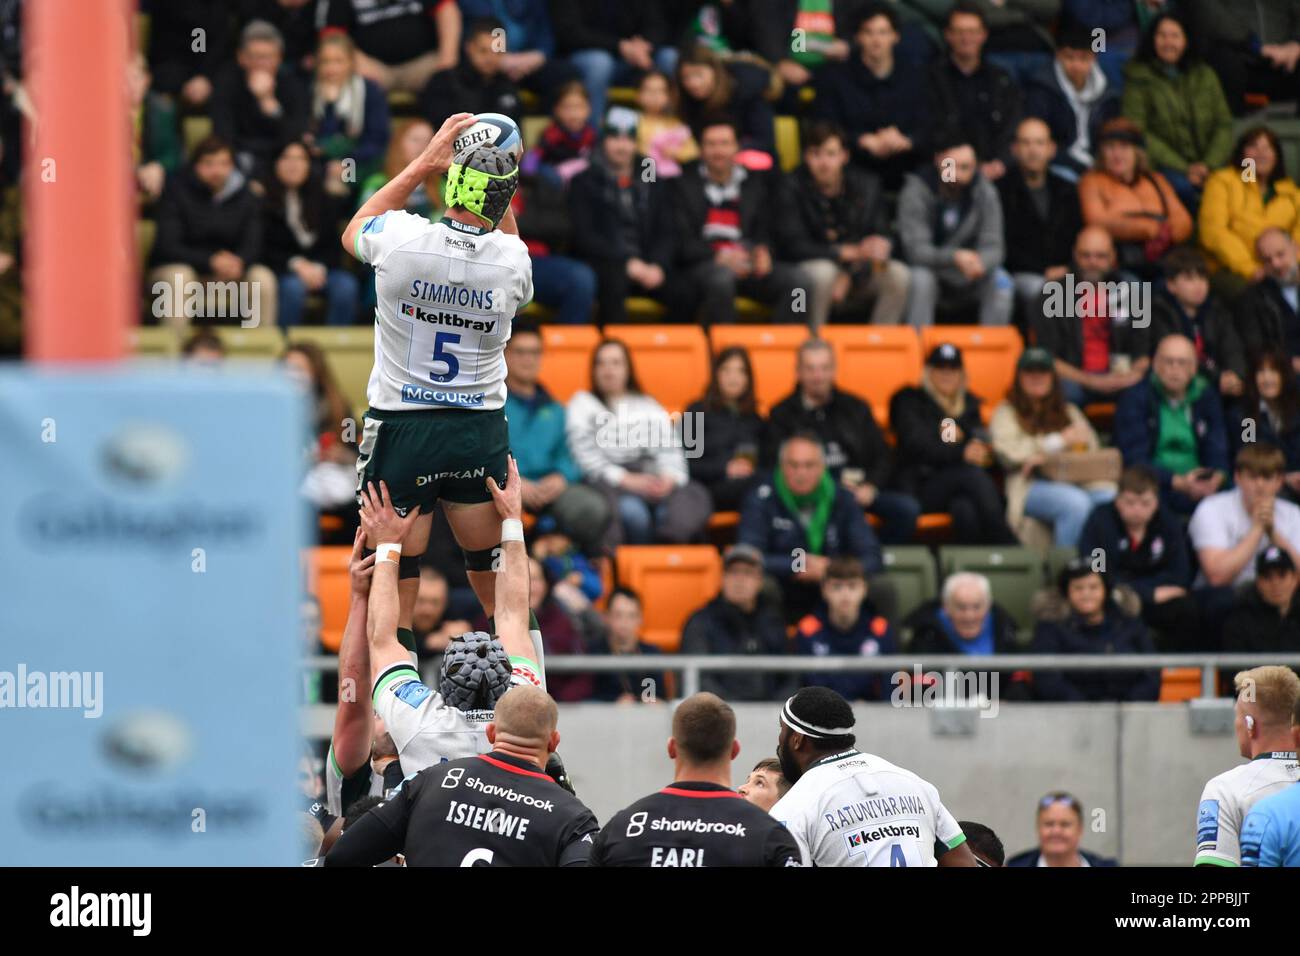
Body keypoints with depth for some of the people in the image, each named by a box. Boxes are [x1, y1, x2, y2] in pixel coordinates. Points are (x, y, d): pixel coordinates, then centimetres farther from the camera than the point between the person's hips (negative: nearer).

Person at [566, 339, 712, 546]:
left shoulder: (649, 406, 28)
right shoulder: (583, 403, 18)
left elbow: (670, 448, 12)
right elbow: (585, 455, 2)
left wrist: (669, 477, -12)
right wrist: (625, 479, -13)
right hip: (606, 481, -3)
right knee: (632, 510, -39)